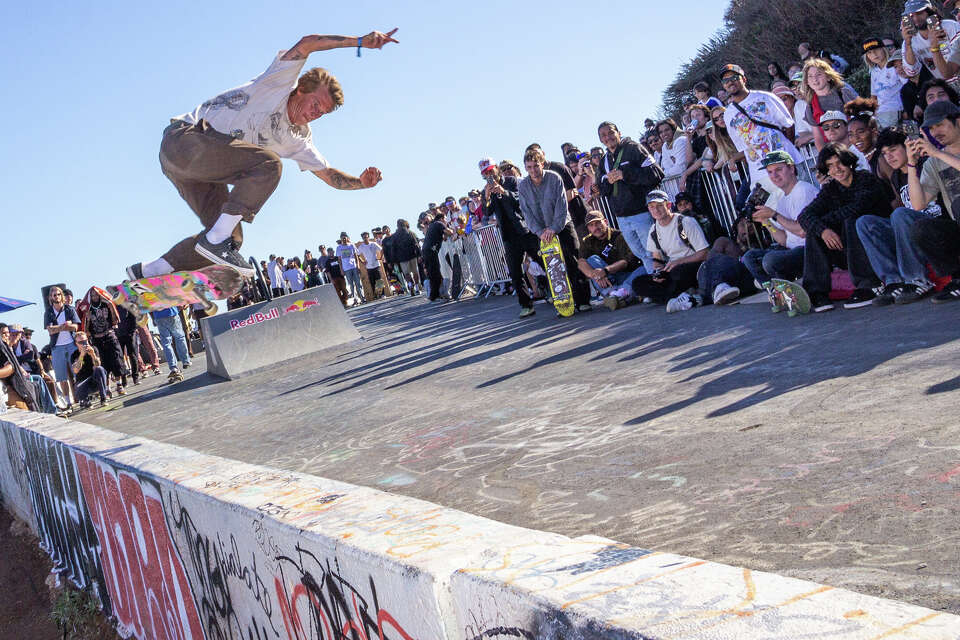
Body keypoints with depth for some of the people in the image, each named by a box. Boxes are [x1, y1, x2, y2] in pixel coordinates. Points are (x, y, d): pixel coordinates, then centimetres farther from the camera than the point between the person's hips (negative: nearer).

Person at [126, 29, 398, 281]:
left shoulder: (298, 140, 15)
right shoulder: (281, 83, -4)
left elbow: (329, 174, 14)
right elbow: (306, 44, -18)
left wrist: (361, 182, -6)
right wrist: (360, 41, -21)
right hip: (185, 135, -9)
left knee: (231, 237, -1)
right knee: (268, 164, -25)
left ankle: (146, 273, 8)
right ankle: (216, 239, -27)